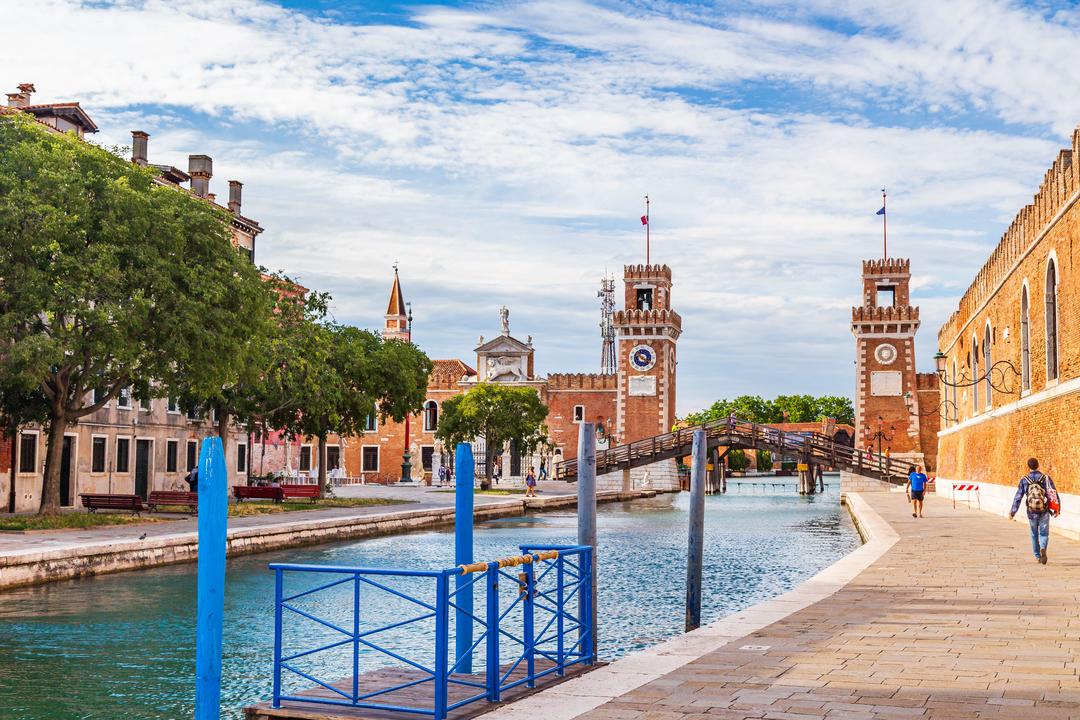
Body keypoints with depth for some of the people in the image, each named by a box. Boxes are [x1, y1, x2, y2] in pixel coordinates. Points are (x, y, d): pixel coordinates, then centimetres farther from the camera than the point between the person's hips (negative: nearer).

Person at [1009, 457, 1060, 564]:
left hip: (1031, 512, 1)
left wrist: (1012, 512, -2)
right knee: (1044, 534, 9)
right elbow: (1054, 494, -4)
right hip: (1044, 512, -1)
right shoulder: (1046, 478, -4)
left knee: (1034, 534, 19)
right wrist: (1057, 509, 5)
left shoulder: (1024, 480, -4)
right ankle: (1043, 549, -20)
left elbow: (1018, 497, -5)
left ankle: (1038, 556, 24)